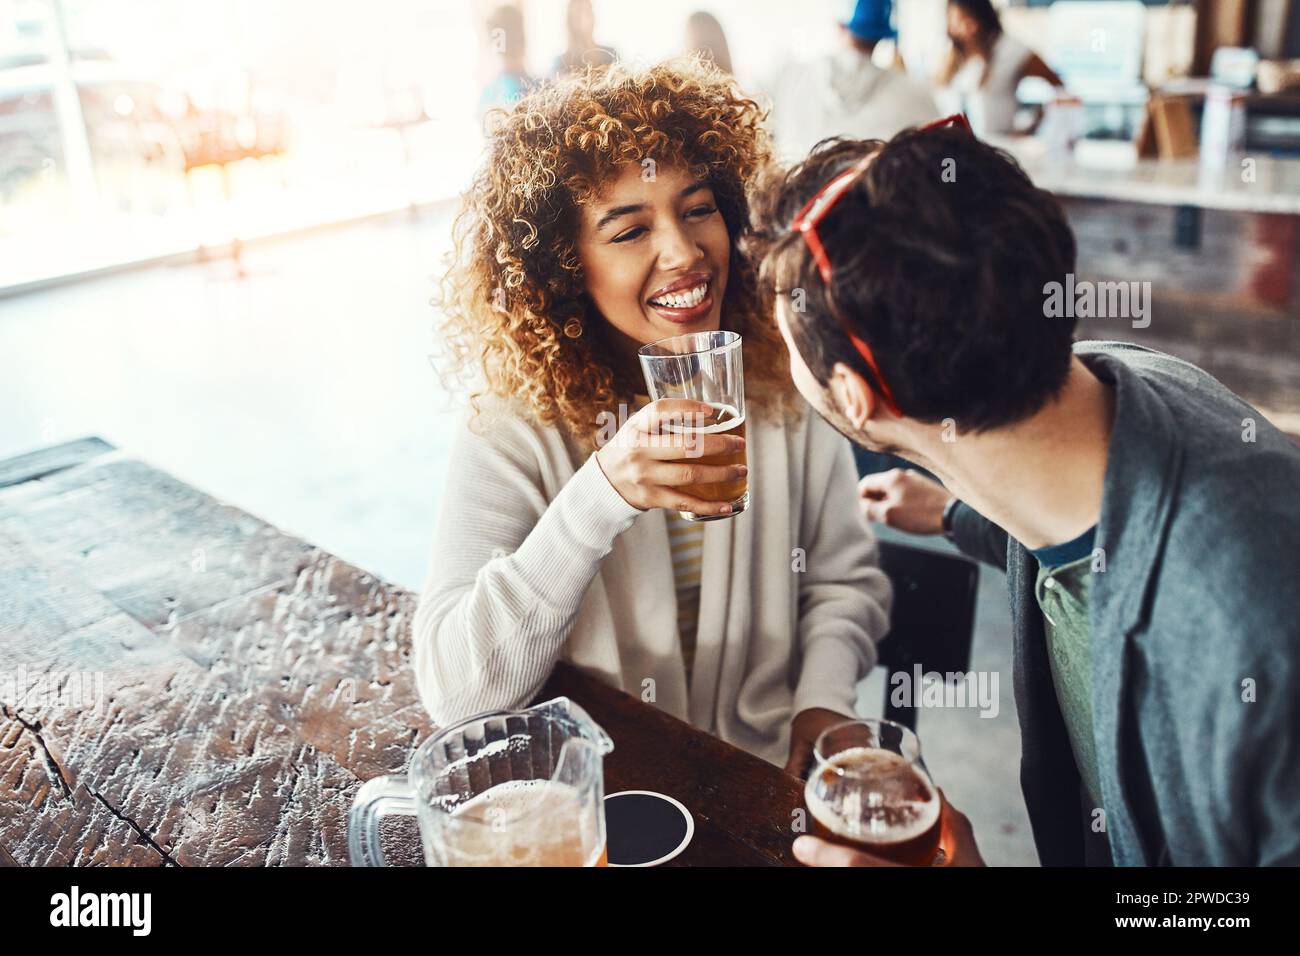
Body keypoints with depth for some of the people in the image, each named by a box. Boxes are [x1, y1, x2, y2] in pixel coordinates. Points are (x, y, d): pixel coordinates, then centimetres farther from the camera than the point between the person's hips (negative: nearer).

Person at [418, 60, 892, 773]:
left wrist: (824, 698, -10)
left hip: (775, 774, 1)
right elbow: (454, 692, -22)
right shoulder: (512, 432, -14)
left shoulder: (786, 387, -3)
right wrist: (599, 498, -32)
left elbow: (844, 580, 8)